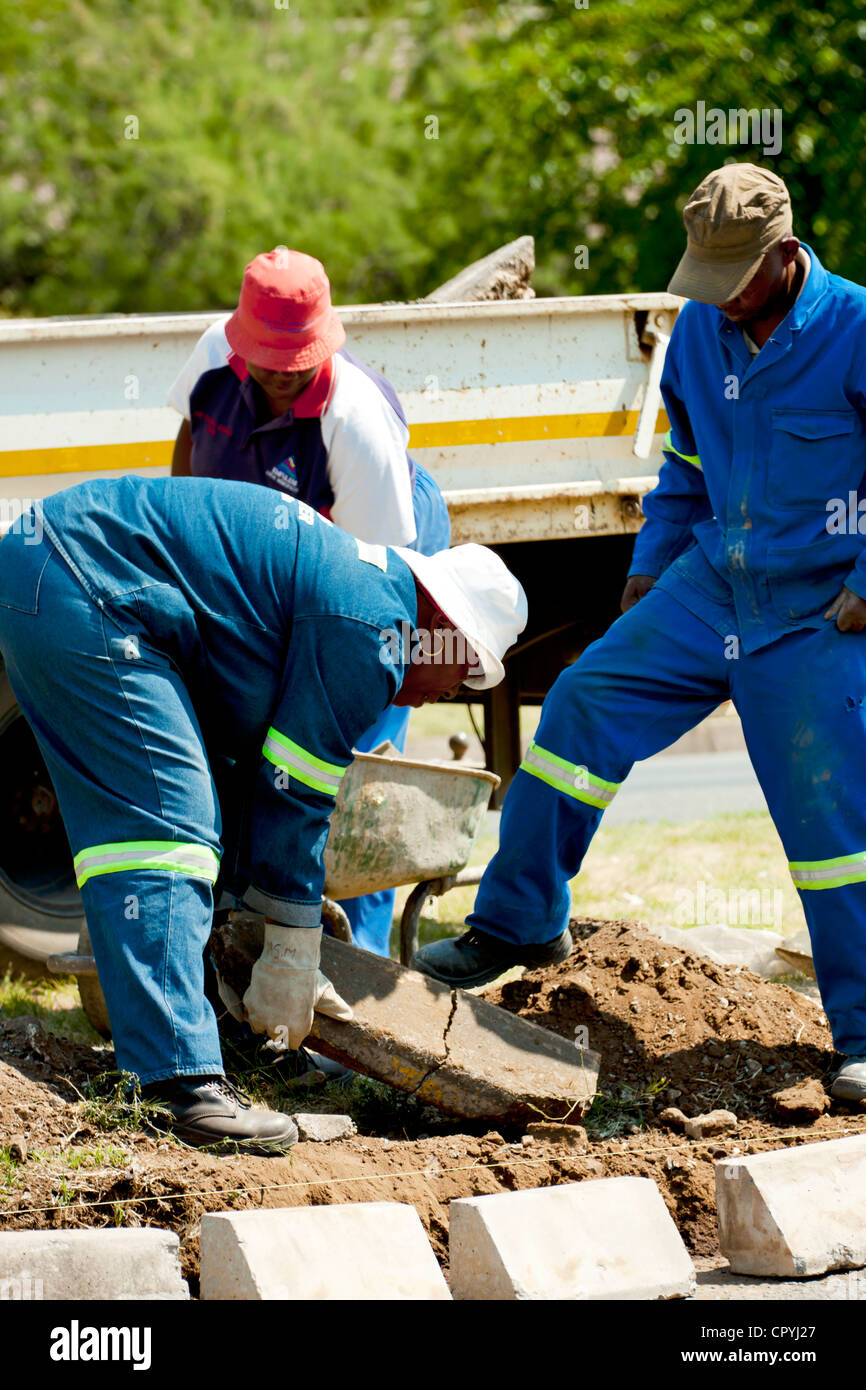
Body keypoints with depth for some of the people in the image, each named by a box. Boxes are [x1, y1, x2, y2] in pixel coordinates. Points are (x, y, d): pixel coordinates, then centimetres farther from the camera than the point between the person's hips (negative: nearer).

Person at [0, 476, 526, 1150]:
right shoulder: (369, 631, -9)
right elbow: (295, 794, -5)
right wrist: (293, 959, 6)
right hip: (84, 598, -11)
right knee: (165, 833, -14)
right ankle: (186, 1084, -21)